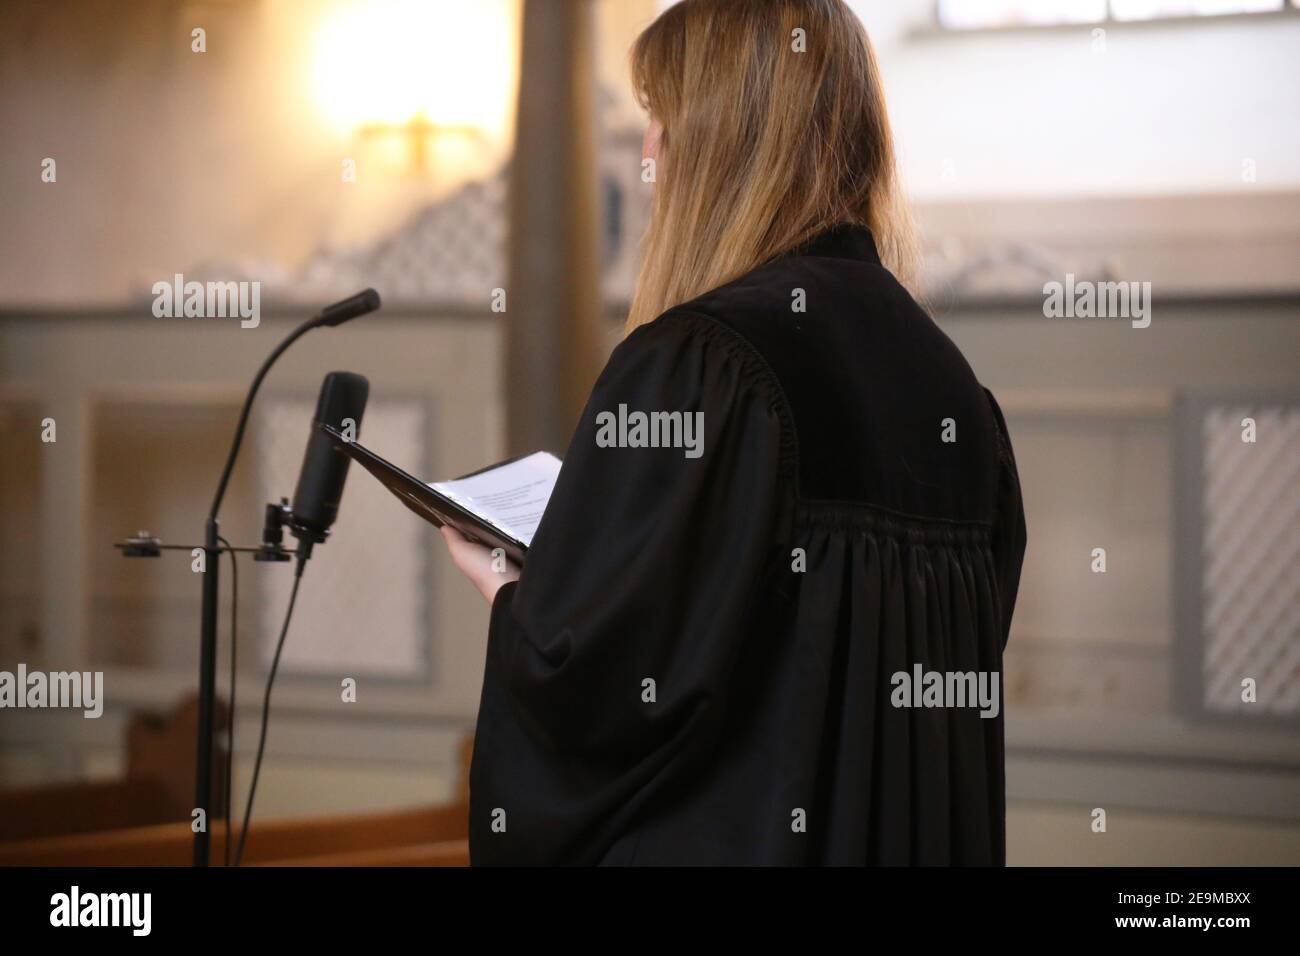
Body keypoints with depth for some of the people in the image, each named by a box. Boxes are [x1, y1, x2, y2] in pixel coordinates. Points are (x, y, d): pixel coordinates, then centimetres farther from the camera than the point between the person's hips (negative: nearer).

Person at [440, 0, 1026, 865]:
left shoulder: (692, 365, -18)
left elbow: (573, 675, -20)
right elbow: (964, 662, 11)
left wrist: (498, 582, 2)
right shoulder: (952, 385, 3)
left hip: (722, 833, -7)